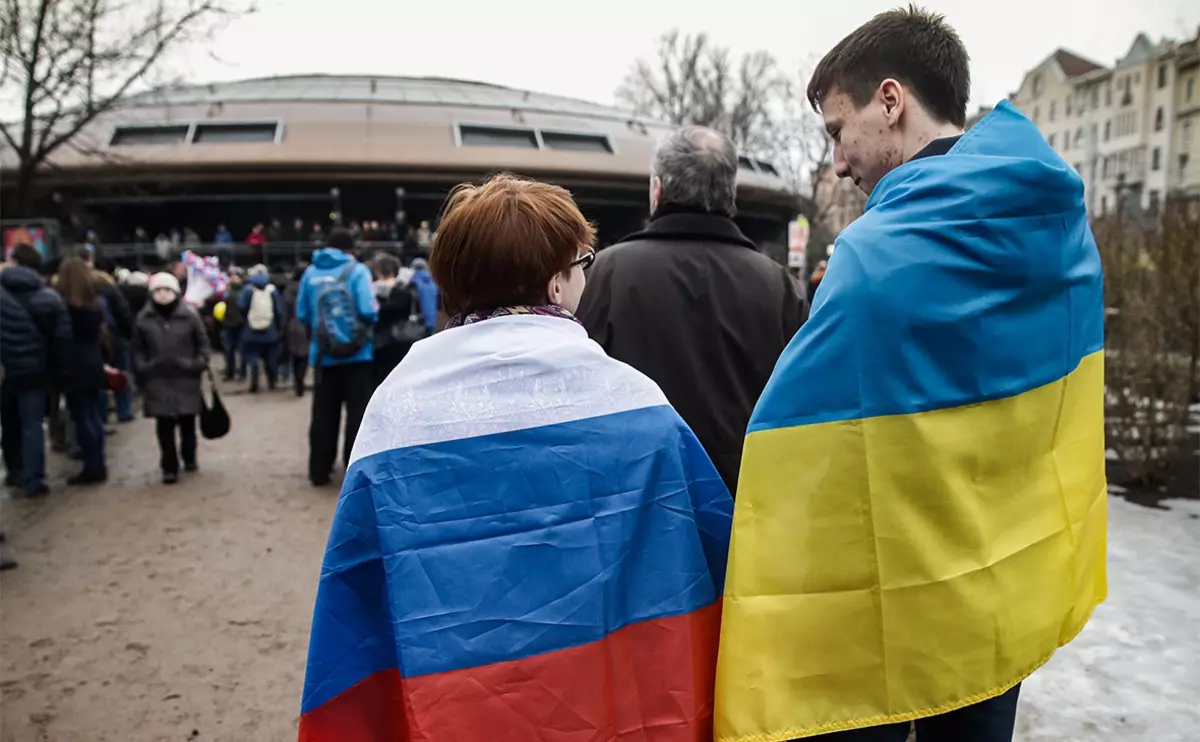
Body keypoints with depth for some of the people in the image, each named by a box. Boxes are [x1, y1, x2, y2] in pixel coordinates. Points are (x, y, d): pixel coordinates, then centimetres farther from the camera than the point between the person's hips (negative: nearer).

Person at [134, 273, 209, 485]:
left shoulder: (189, 315, -5)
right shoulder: (144, 318, -1)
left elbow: (202, 343, 4)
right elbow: (139, 348, 9)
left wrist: (199, 364, -7)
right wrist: (142, 367, -3)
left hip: (186, 378, -1)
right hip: (158, 380, 1)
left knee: (187, 422, 9)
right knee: (164, 426, 0)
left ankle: (189, 458, 31)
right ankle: (169, 467, 7)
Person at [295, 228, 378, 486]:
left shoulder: (311, 273, 6)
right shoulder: (357, 270, -6)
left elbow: (302, 314, 8)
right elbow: (368, 310, -16)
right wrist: (374, 316, 6)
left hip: (323, 355, 4)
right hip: (356, 353, -4)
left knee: (323, 415, 10)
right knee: (358, 413, 3)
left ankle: (319, 471, 16)